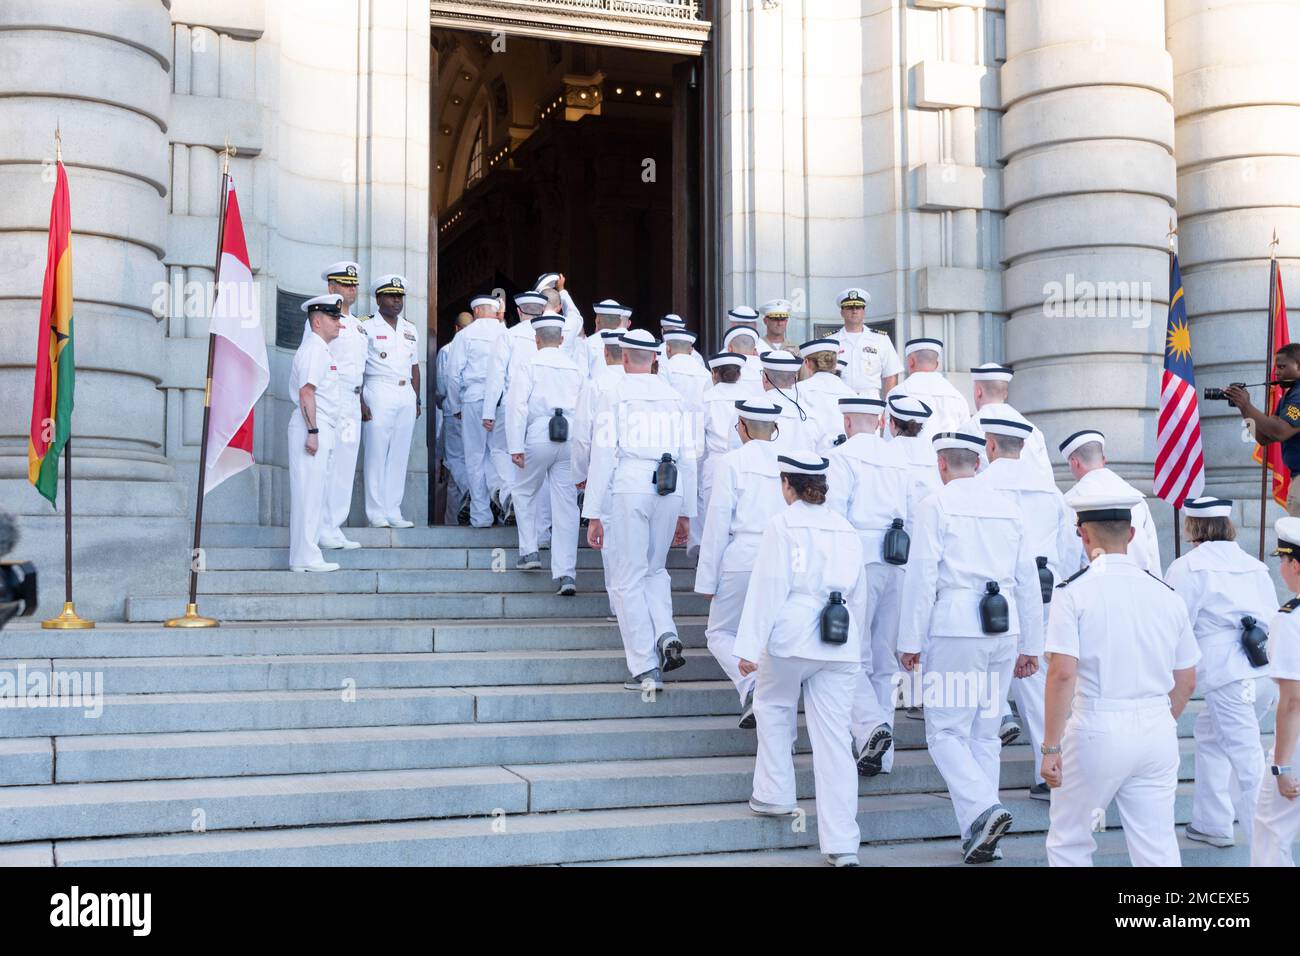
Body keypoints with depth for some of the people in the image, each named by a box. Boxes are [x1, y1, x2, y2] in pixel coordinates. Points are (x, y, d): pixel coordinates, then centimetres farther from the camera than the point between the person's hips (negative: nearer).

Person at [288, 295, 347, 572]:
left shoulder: (321, 350, 20)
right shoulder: (313, 349, -12)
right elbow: (306, 393, -20)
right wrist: (312, 432, -23)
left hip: (319, 428, 10)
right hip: (311, 427, -10)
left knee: (315, 492, 13)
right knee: (308, 492, -8)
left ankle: (306, 554, 18)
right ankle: (306, 557, -6)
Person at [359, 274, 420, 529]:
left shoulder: (410, 331, 18)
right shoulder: (366, 328, -1)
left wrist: (417, 399, 16)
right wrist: (360, 401, -13)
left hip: (406, 395, 6)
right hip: (379, 392, -6)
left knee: (400, 455, 5)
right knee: (376, 454, -5)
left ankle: (393, 511, 10)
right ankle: (376, 513, 0)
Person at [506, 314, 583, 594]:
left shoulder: (528, 365, 3)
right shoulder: (574, 369, 15)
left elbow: (517, 406, -6)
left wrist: (516, 447, -6)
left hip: (540, 434, -3)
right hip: (571, 436, 3)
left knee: (526, 492, 20)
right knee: (566, 504, 2)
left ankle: (529, 551, 16)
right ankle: (566, 574, -1)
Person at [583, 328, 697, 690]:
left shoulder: (614, 397, -1)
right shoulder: (674, 398, 11)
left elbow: (603, 454, -5)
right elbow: (688, 457, 11)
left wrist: (593, 514, -3)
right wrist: (685, 514, 18)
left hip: (629, 489, -4)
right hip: (669, 493, 4)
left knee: (628, 579, 4)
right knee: (655, 570, 22)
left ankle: (646, 669, 2)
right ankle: (666, 635, -2)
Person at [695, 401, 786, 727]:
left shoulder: (731, 462, -3)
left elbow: (718, 523, -5)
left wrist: (707, 579, 0)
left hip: (743, 560, -4)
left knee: (720, 633, 10)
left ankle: (752, 689, -11)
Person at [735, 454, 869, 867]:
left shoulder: (782, 524, -4)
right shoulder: (846, 530, 12)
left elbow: (768, 588, -10)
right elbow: (859, 595, 18)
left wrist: (749, 647, -9)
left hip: (791, 639, -4)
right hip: (840, 646, 4)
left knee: (773, 708, 24)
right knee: (834, 740, 3)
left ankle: (775, 794, 24)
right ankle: (842, 844, 3)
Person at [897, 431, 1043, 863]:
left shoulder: (935, 504, -3)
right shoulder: (1008, 506, 13)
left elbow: (922, 576, -8)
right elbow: (1028, 580, 14)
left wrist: (910, 640, -4)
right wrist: (1030, 645, 19)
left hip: (955, 630, -5)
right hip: (1003, 631, 5)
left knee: (946, 732, 1)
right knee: (985, 733, 12)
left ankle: (982, 809, -18)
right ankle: (980, 838, 13)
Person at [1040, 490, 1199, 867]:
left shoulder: (1073, 591, -9)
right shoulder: (1166, 594, 6)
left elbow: (1062, 673, -16)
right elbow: (1186, 682, 11)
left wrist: (1051, 747, -11)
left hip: (1097, 729, -4)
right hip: (1157, 732, 4)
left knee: (1069, 843, 13)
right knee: (1158, 848, 9)